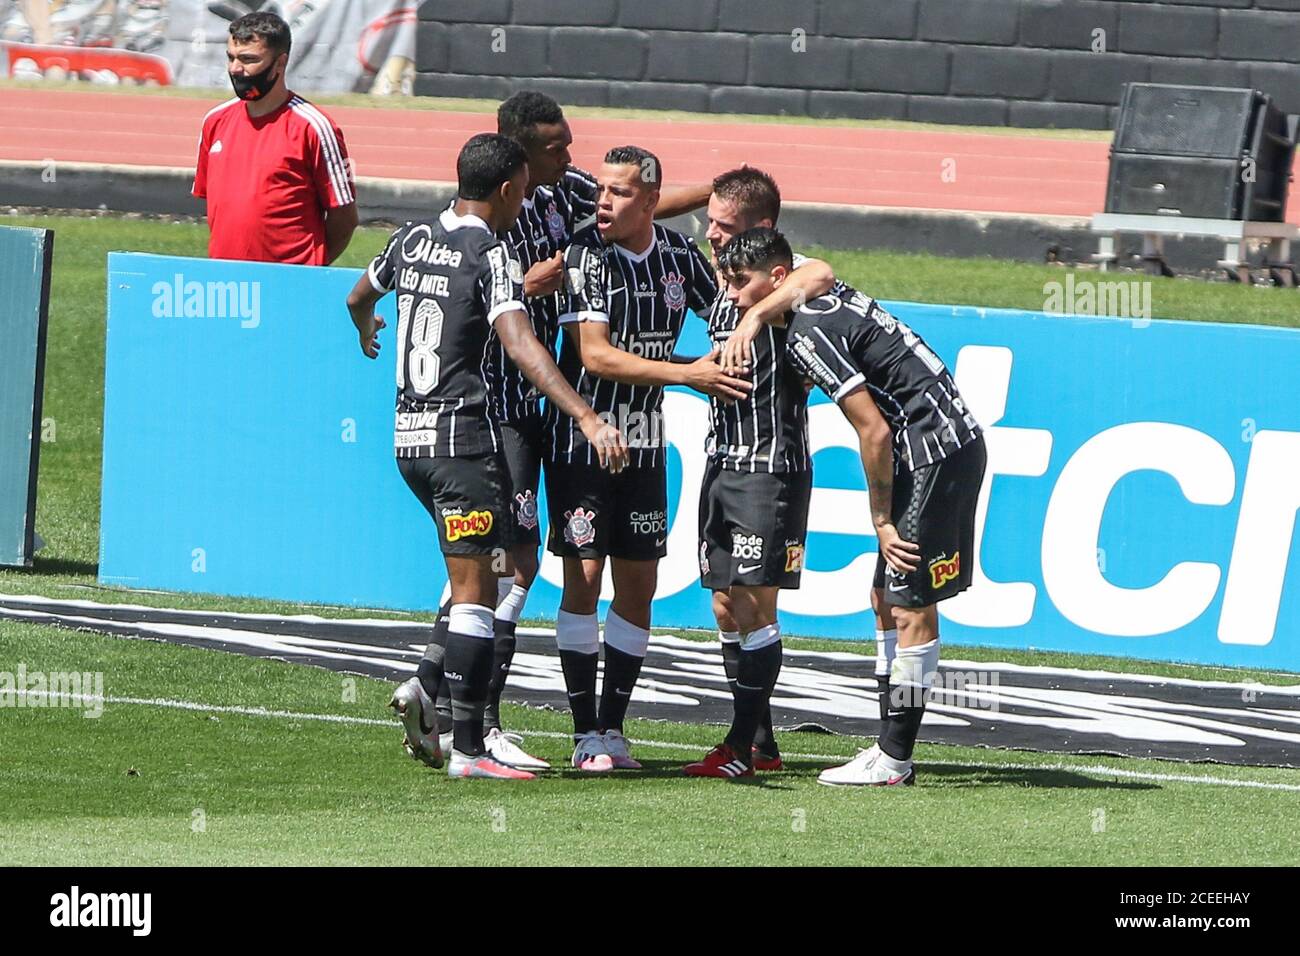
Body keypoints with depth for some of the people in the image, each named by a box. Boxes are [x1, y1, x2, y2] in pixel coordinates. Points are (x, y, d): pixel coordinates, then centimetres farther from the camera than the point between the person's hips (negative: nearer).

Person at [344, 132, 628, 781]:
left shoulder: (412, 240, 11)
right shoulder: (489, 253, -10)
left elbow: (358, 298, 31)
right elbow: (520, 345, -25)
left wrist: (365, 330, 55)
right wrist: (586, 418, -33)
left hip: (408, 434, 8)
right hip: (464, 434, -8)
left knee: (477, 578, 20)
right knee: (476, 591, -6)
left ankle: (426, 685, 5)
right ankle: (467, 748, -8)